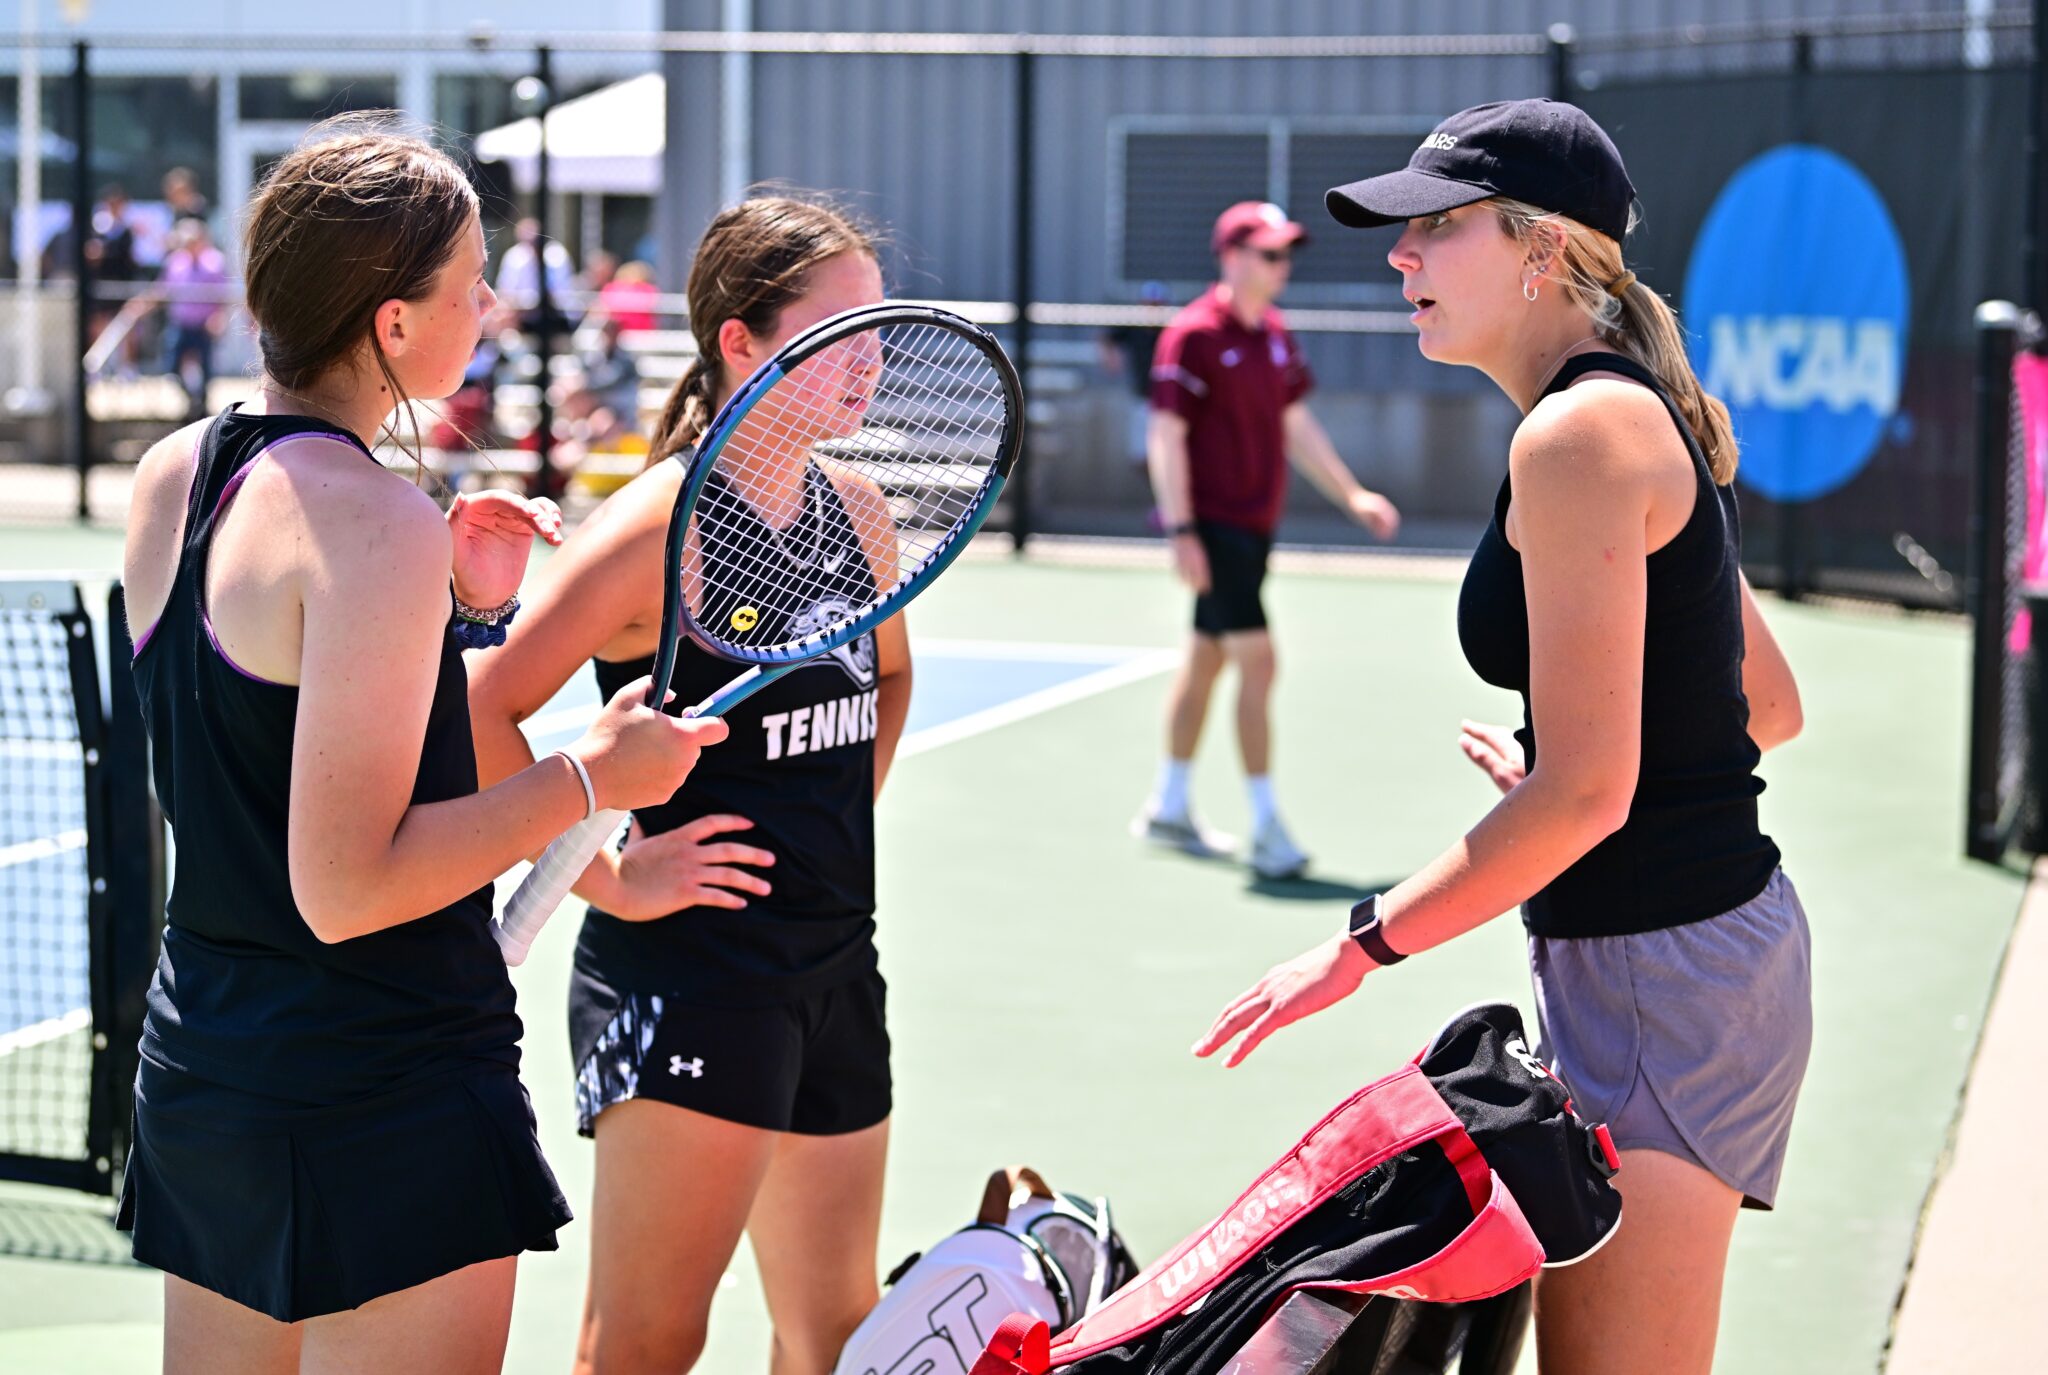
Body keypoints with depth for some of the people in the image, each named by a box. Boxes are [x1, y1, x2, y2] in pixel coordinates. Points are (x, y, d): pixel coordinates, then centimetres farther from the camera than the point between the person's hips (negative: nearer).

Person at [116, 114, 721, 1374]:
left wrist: (454, 605, 11)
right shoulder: (376, 519, -21)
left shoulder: (172, 476, 6)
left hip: (201, 1075, 9)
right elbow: (344, 884, -23)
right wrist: (590, 777, -16)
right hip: (388, 1104, -9)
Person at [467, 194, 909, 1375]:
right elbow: (479, 713, -20)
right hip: (685, 976, -8)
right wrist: (609, 876, -16)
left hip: (836, 965, 8)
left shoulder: (857, 513, 8)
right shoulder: (657, 528, -15)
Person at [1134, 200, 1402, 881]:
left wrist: (1353, 495, 14)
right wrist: (1181, 531, -19)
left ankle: (1168, 807, 26)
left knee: (1206, 659, 15)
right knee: (1257, 663, -12)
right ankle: (1266, 825, -8)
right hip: (1214, 527, -8)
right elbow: (1167, 436, -15)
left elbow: (1297, 428, 19)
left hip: (1255, 525, 8)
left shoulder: (1276, 335, 11)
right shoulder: (1194, 335, -13)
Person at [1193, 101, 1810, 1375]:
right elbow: (1770, 706, 20)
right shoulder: (1646, 414, 13)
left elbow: (1586, 795, -22)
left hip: (1660, 977, -10)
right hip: (1720, 926, 10)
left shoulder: (1578, 434, -17)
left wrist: (1361, 944, -15)